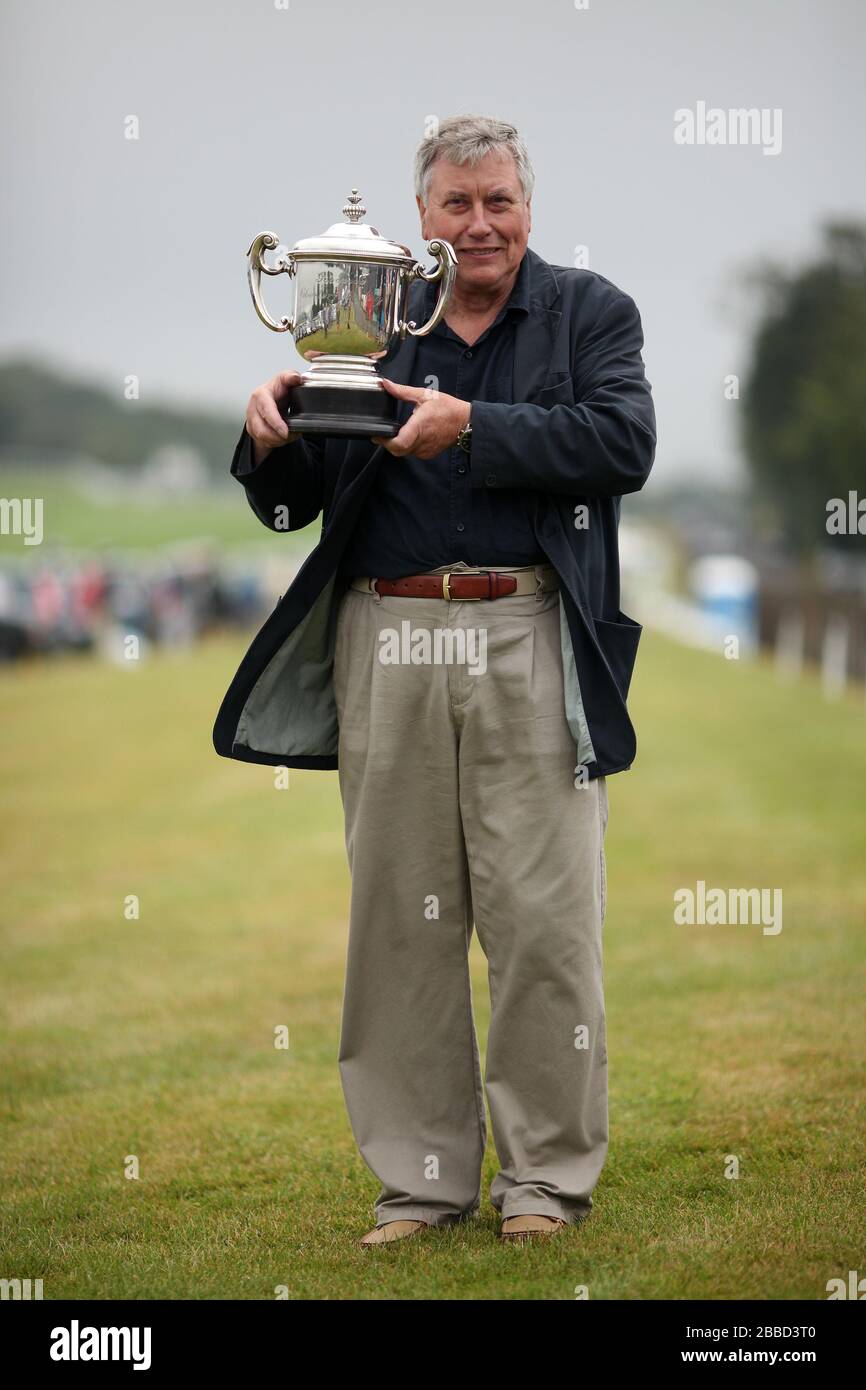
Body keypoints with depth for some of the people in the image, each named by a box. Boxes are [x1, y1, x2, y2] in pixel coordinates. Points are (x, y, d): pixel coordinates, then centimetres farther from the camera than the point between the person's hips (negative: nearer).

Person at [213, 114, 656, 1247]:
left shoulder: (590, 313, 9)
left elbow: (624, 443, -10)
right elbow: (290, 510, 14)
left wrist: (471, 427, -16)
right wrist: (271, 439, -8)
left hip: (528, 644, -2)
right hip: (389, 645, 3)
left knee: (544, 917, -3)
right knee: (402, 919, 4)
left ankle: (547, 1175, 8)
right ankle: (422, 1176, 13)